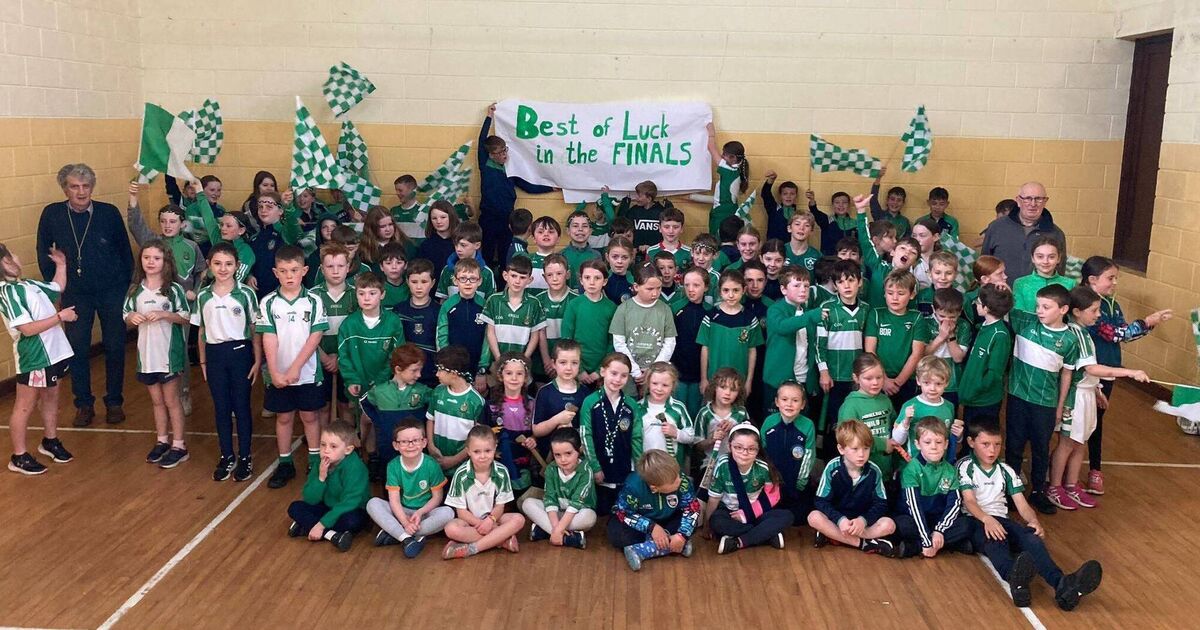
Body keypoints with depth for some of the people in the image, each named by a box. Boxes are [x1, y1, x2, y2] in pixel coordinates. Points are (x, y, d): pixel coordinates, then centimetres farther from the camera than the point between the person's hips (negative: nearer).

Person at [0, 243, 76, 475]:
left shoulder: (28, 284, 9)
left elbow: (58, 288, 28)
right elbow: (28, 328, -24)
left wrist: (61, 265, 22)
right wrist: (60, 316, -20)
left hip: (53, 353, 9)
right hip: (33, 359, -9)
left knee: (51, 398, 22)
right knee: (25, 407, 3)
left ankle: (50, 441, 40)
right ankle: (19, 457, 13)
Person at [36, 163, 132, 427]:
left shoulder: (109, 213, -8)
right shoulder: (52, 214, -6)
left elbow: (125, 250, 1)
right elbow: (44, 252, 6)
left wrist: (125, 284, 0)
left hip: (112, 291, -1)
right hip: (75, 294, 1)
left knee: (115, 347, 5)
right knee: (77, 348, 3)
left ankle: (114, 402, 19)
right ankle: (83, 403, 17)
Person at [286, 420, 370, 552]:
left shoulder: (355, 467, -25)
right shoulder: (320, 465, -7)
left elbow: (348, 503, -28)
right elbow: (309, 500, -8)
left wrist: (322, 524, -30)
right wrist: (321, 478, -24)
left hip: (350, 511, -6)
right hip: (328, 508, 6)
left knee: (351, 520, -38)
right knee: (295, 508, -11)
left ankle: (306, 527, -21)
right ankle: (331, 535, -26)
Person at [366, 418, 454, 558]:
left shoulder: (431, 465, -12)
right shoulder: (393, 466, -7)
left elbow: (437, 497, -6)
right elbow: (394, 499, -10)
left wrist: (420, 512, -22)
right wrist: (405, 522, -25)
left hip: (426, 511, -2)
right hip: (402, 512, 2)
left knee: (447, 513, -32)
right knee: (373, 503, -21)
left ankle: (395, 534, -26)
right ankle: (408, 540, -32)